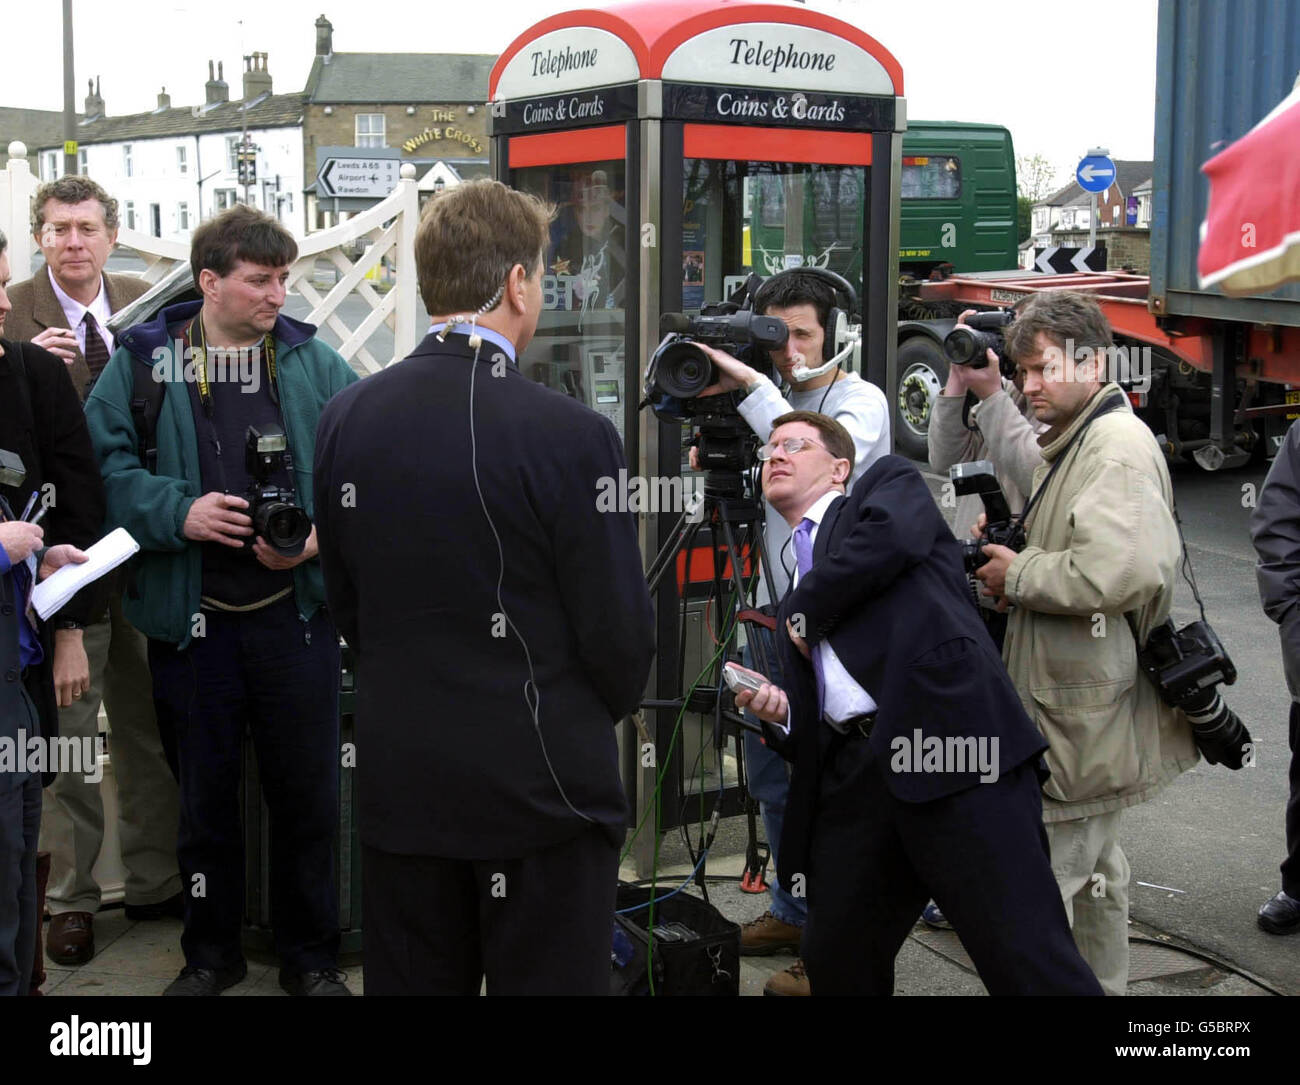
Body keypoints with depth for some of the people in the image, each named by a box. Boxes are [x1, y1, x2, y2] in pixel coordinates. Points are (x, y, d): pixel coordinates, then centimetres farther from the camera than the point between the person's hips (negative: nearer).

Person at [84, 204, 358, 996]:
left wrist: (321, 538, -15)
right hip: (191, 618, 0)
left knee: (307, 790, 8)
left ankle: (312, 957, 25)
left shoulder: (314, 362, 3)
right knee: (204, 791, 13)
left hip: (295, 611, 0)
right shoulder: (143, 362, 2)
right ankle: (211, 953, 31)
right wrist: (179, 513, -18)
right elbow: (105, 463, -5)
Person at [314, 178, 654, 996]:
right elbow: (619, 625, -11)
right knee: (549, 981, 8)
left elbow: (345, 598, 7)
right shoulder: (569, 433, -17)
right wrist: (604, 710, 10)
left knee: (411, 981, 16)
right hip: (540, 781, -5)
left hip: (400, 781, 5)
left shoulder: (346, 419, -1)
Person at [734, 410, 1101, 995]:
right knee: (836, 962, 10)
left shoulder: (889, 482, 15)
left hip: (946, 726, -7)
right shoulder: (794, 603, 30)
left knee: (1024, 955, -11)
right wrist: (780, 714, 2)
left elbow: (893, 535, -11)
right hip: (855, 774, 7)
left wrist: (807, 612, 2)